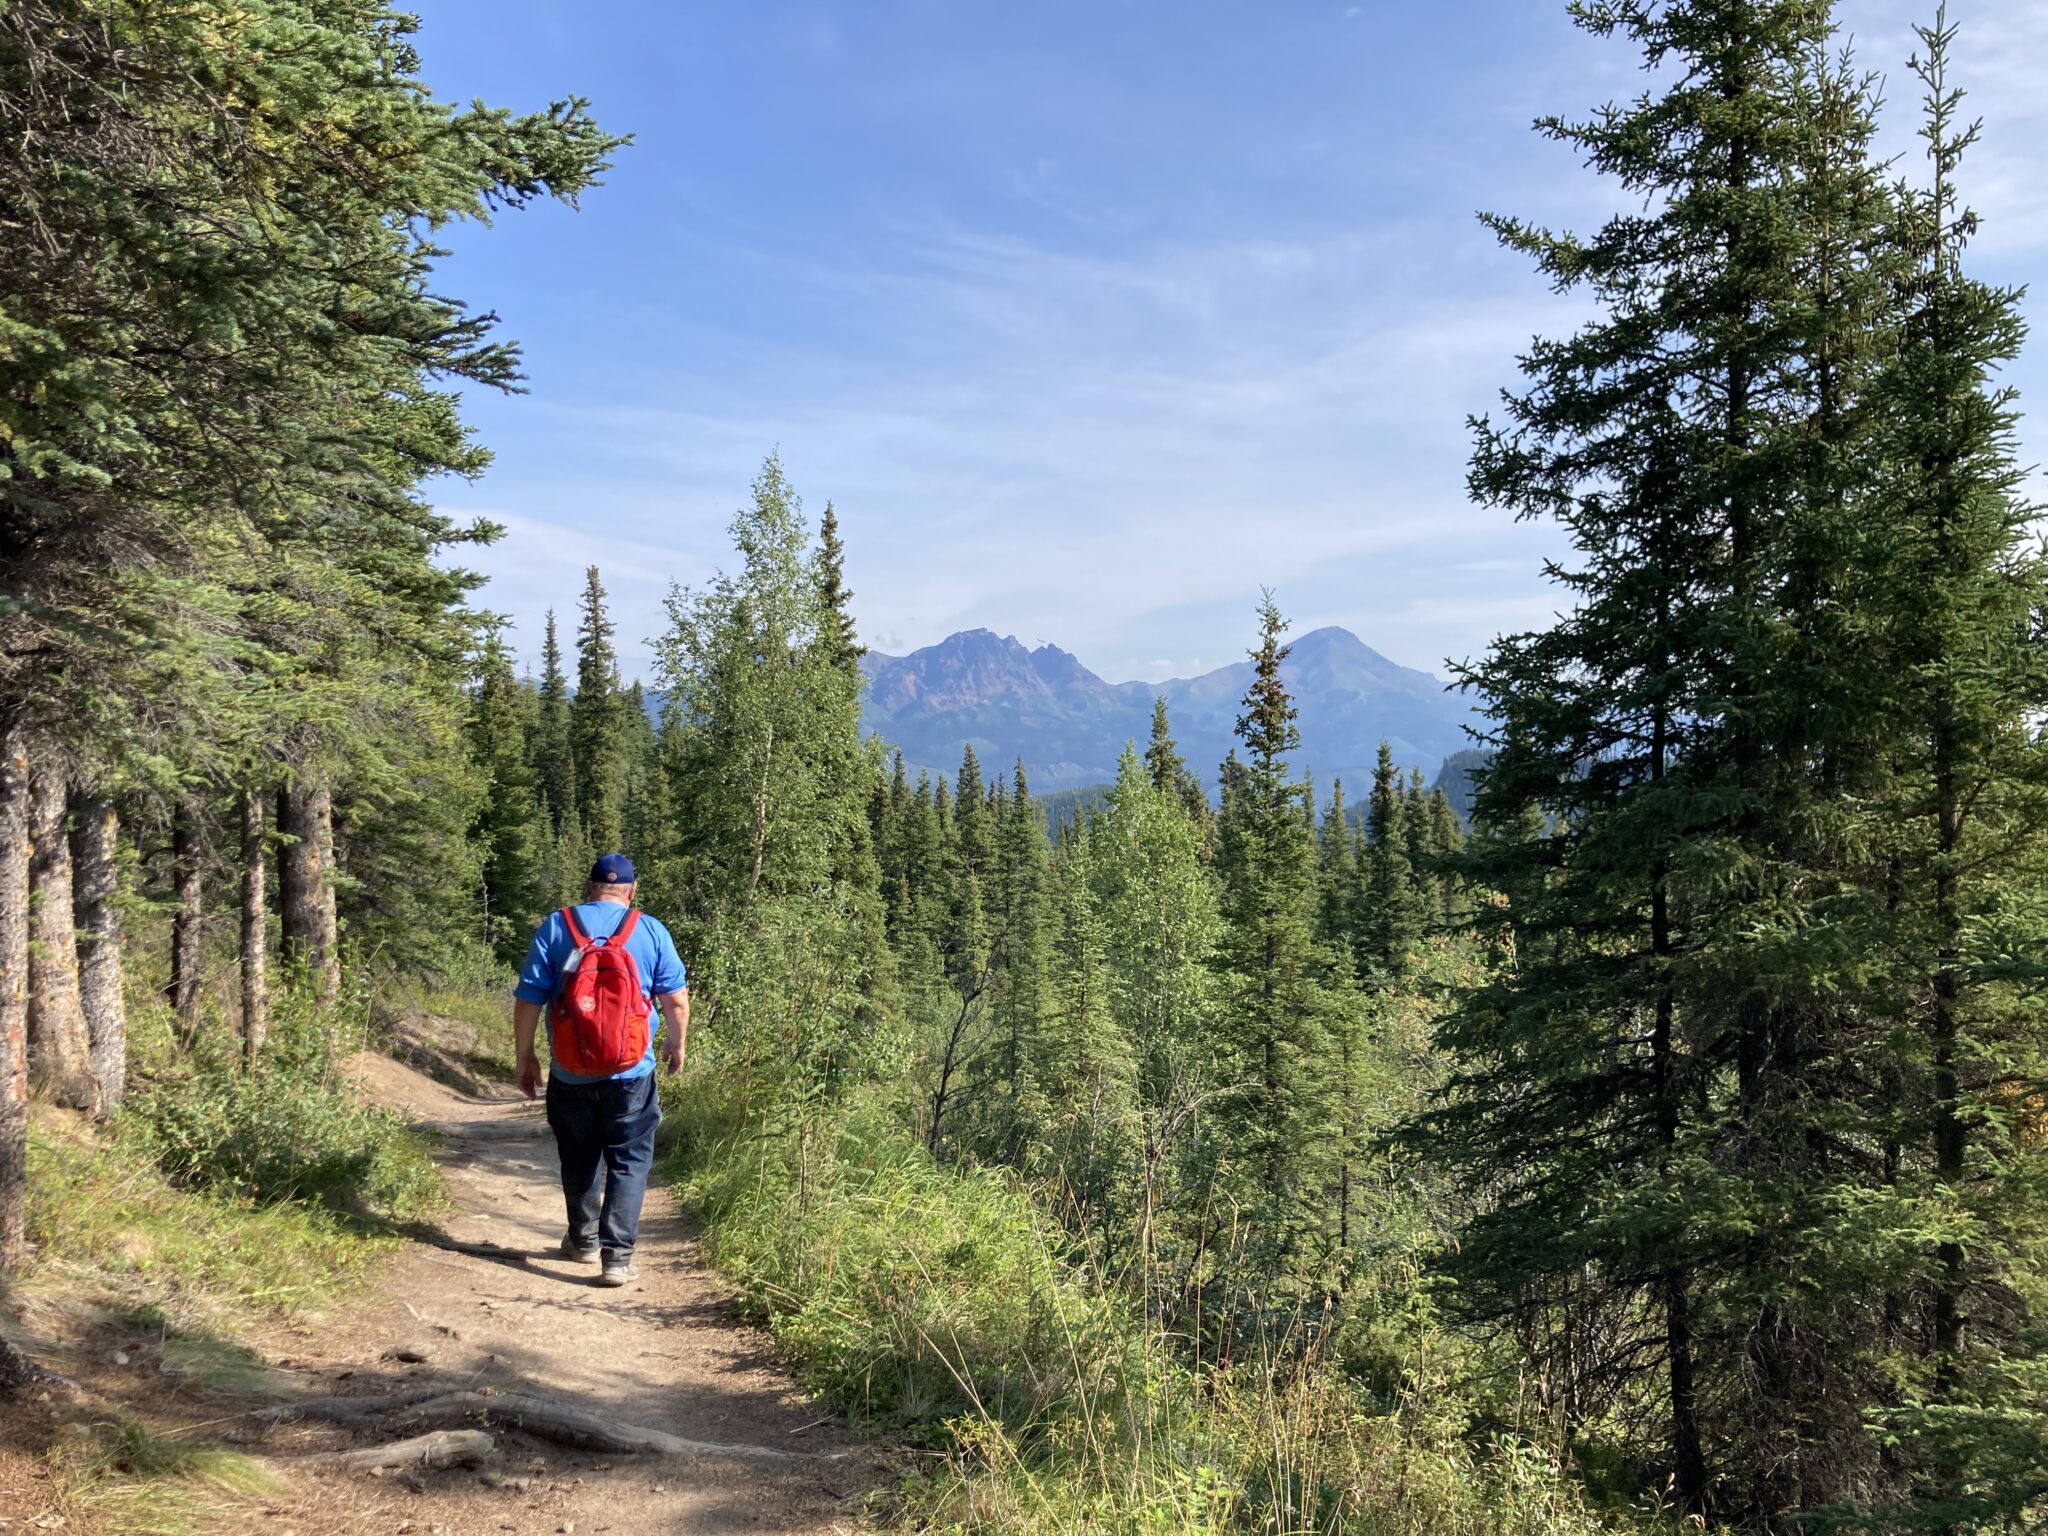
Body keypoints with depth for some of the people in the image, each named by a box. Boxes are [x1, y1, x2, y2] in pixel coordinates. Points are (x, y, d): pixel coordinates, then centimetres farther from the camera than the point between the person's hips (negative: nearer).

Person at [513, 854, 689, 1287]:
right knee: (629, 1163, 5)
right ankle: (617, 1258, -3)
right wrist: (677, 1045, 17)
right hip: (631, 1073, -1)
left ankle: (583, 1240, 35)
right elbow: (676, 999, 1)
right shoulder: (650, 931, -2)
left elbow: (528, 1000, -3)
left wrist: (525, 1056, 7)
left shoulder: (555, 927, -2)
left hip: (570, 1075, 2)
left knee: (579, 1160, 19)